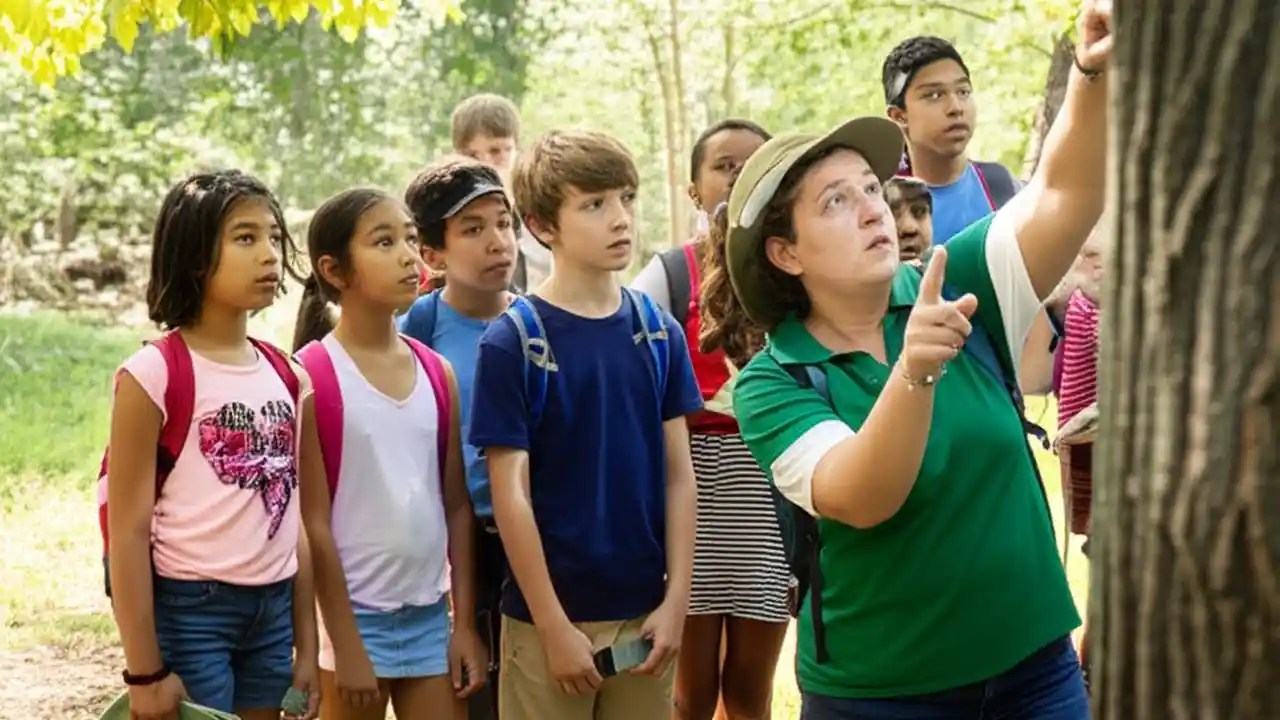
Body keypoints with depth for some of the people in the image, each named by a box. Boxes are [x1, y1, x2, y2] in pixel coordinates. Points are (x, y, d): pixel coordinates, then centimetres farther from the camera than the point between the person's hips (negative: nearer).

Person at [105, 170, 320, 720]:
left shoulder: (286, 376, 8)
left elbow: (295, 516, 12)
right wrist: (145, 671, -12)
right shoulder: (153, 375, -11)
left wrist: (307, 646, 11)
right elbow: (128, 529, -11)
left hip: (272, 610, 6)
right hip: (189, 610, -6)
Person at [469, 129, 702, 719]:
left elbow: (678, 475, 5)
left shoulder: (659, 332, 3)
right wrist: (554, 626, -11)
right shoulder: (512, 342, -8)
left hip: (644, 614, 4)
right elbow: (511, 495, -9)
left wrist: (676, 600, -1)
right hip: (548, 617, -3)